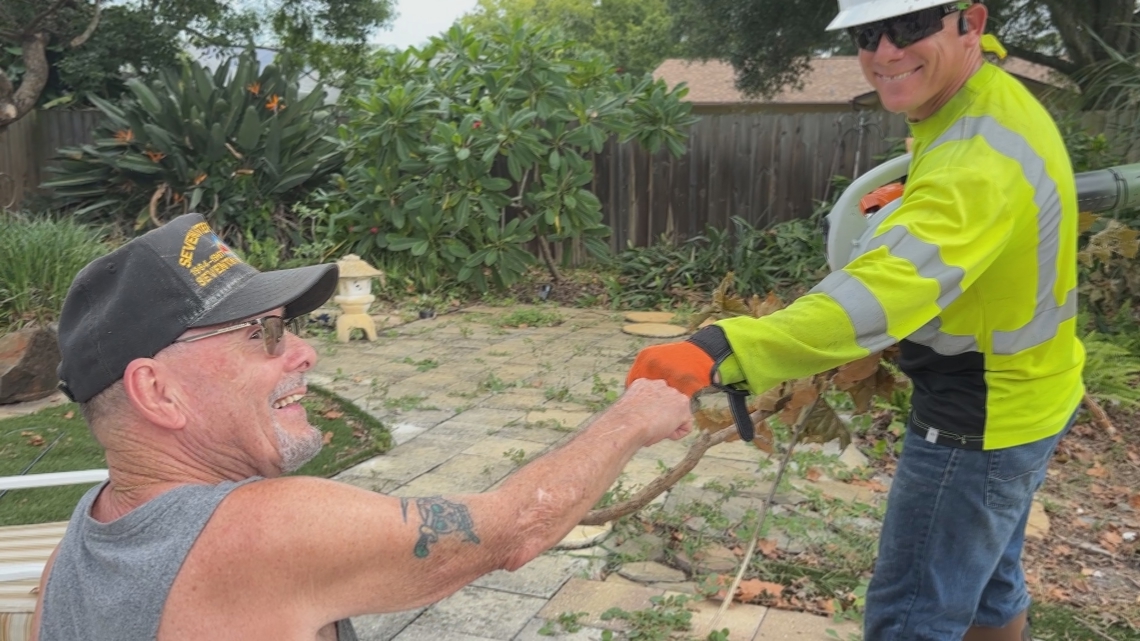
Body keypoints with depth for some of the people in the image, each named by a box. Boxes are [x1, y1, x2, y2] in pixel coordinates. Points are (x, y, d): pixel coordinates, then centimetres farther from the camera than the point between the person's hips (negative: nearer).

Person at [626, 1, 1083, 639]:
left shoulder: (980, 161, -31)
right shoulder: (994, 99, 3)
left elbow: (886, 287, -47)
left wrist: (718, 353, -58)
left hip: (977, 422, -10)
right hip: (1018, 402, 10)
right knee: (985, 582, 27)